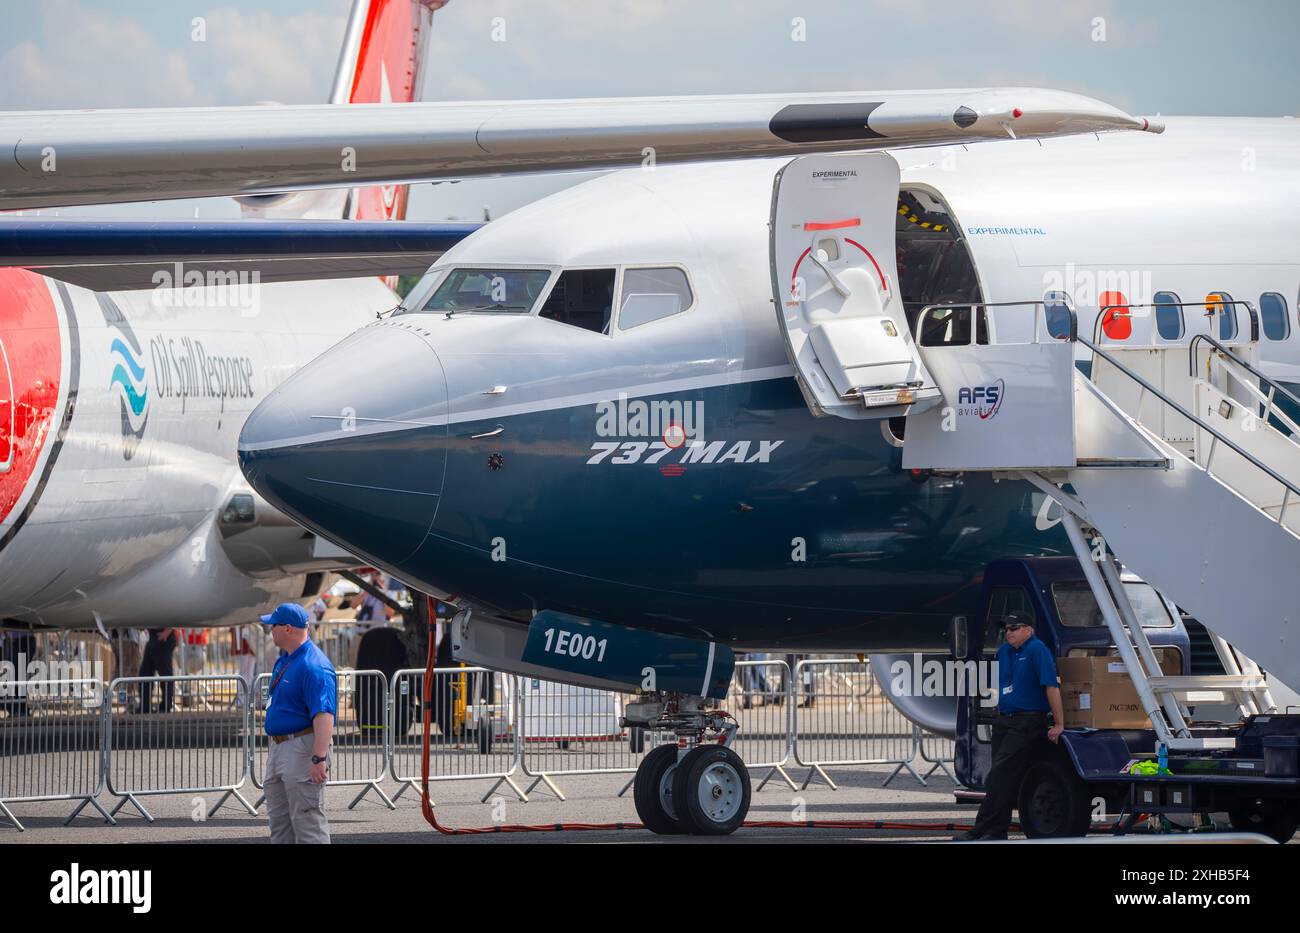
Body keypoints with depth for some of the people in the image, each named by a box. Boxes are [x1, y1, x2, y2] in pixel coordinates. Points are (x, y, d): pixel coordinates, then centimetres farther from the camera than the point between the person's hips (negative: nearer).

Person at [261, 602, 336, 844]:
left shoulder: (313, 665, -20)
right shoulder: (284, 660, 13)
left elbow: (324, 715, -27)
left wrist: (319, 758, -32)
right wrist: (273, 744, 24)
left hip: (302, 748, -10)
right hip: (278, 748, 10)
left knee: (307, 818, -9)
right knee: (279, 819, 14)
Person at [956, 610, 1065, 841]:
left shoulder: (1037, 650, -12)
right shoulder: (1004, 651, 14)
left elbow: (1051, 686, -18)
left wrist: (1059, 724, -21)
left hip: (1027, 724, -8)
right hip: (1003, 722, 8)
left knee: (999, 776, -15)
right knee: (1002, 778, 8)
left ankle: (980, 829, -19)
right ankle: (997, 831, 12)